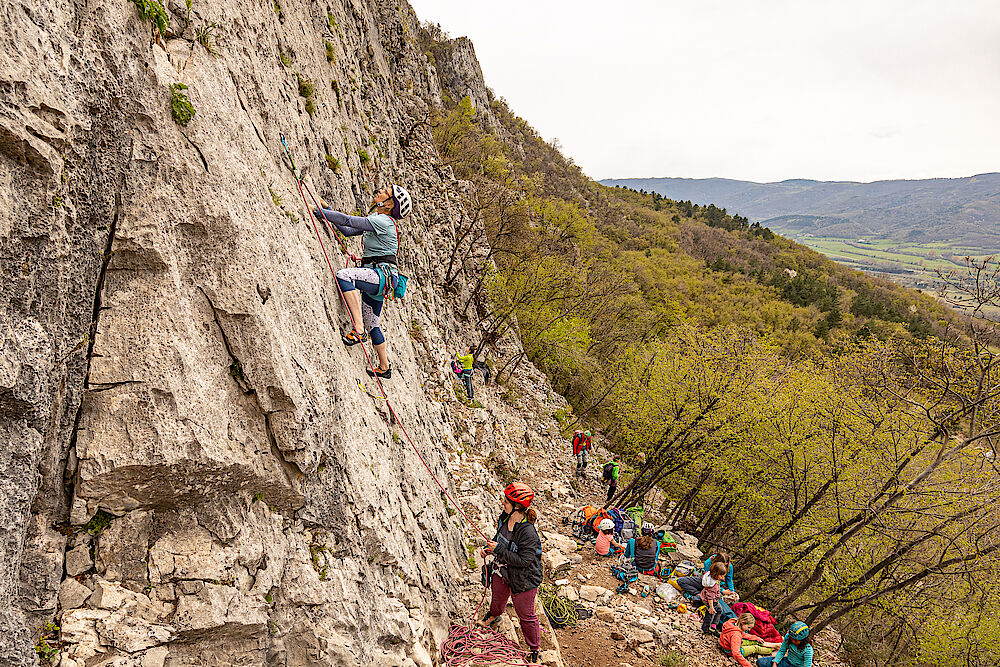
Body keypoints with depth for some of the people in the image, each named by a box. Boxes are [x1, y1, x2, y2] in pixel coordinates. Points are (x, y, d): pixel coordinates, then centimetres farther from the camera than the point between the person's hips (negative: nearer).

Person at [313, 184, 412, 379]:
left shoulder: (383, 221, -12)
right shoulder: (375, 220, 17)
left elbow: (348, 221, -16)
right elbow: (347, 230, 22)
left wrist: (320, 213, -9)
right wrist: (328, 211, 18)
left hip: (384, 274, -10)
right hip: (376, 277, 10)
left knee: (344, 275, -33)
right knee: (371, 324, 18)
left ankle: (359, 330, -35)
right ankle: (384, 368, 31)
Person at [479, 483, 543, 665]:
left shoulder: (528, 532, -37)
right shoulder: (504, 518, -12)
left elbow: (524, 561, -33)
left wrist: (499, 550, -32)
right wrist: (488, 548, -6)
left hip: (523, 580, -8)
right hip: (503, 572, 8)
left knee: (526, 615, 10)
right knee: (498, 596, 35)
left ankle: (534, 649, 34)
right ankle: (494, 614, 70)